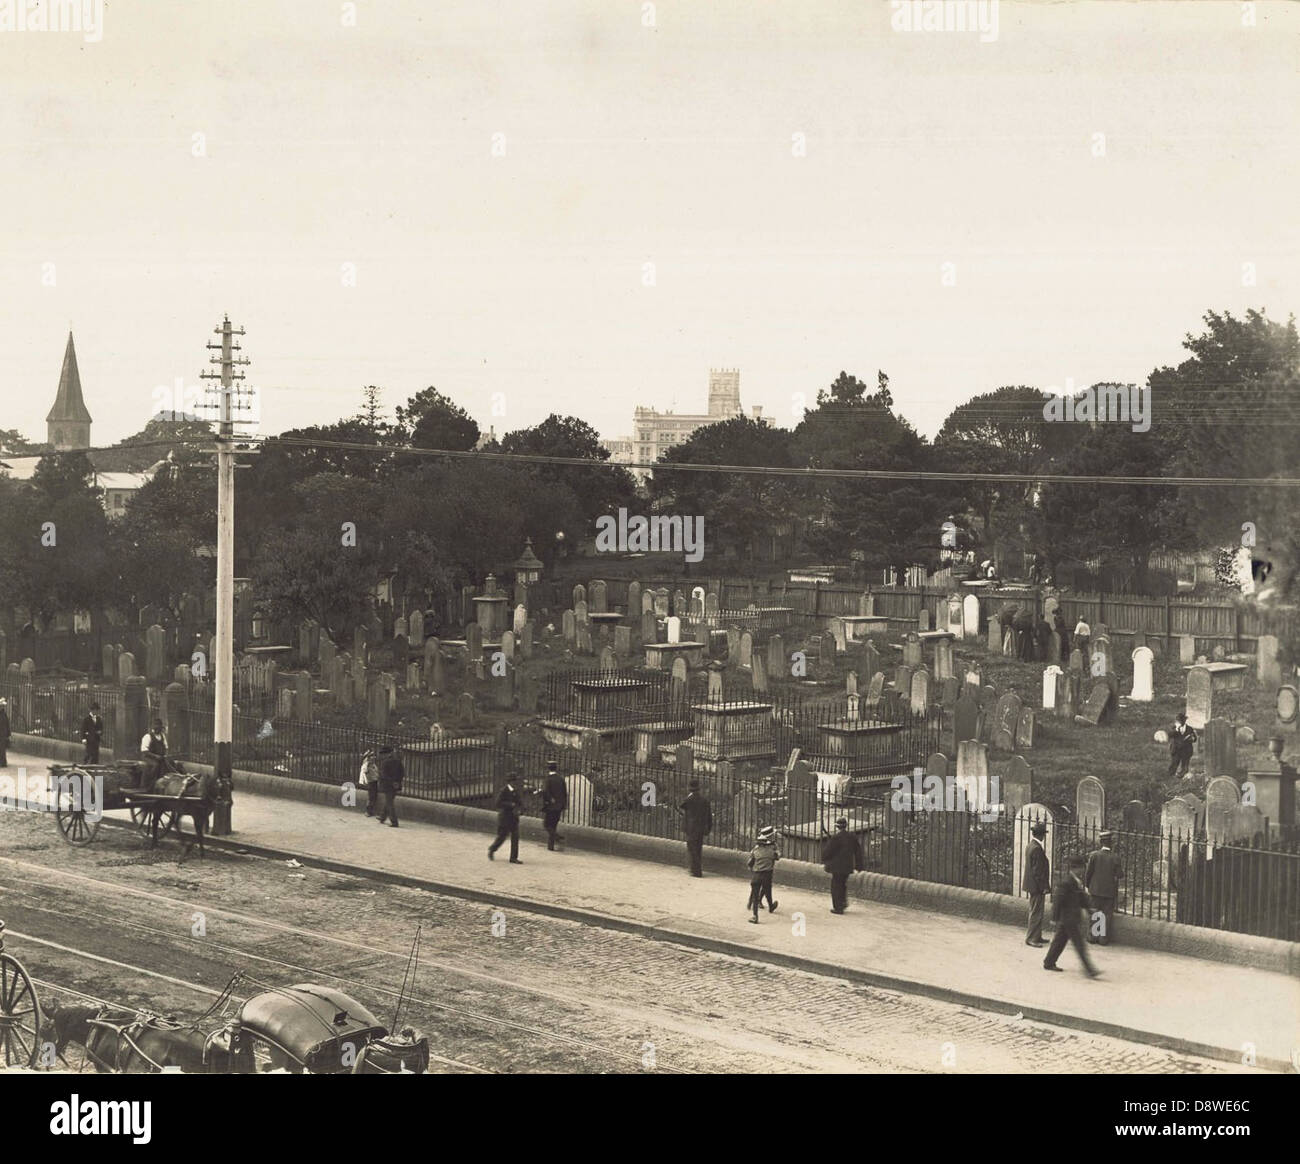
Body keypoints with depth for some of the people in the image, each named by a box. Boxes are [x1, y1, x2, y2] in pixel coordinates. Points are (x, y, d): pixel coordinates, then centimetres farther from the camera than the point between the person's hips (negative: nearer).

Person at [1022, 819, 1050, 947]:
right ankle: (1031, 938, 1)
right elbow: (1037, 870, -22)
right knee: (1036, 913, -3)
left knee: (1035, 912, 17)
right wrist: (1043, 887, -17)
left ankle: (1037, 937, 25)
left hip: (1032, 885, 10)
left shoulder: (1031, 846, 10)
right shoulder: (1037, 849, -21)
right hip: (1037, 886, -10)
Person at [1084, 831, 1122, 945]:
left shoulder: (1093, 856, -8)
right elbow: (1120, 876, -7)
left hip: (1095, 890, 1)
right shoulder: (1115, 858, -10)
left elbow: (1088, 872, -5)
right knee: (1107, 914, 5)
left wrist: (1087, 886, 8)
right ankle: (1103, 939, 5)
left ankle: (1092, 937, 11)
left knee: (1093, 914, 10)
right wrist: (1121, 869, 14)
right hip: (1110, 892, -1)